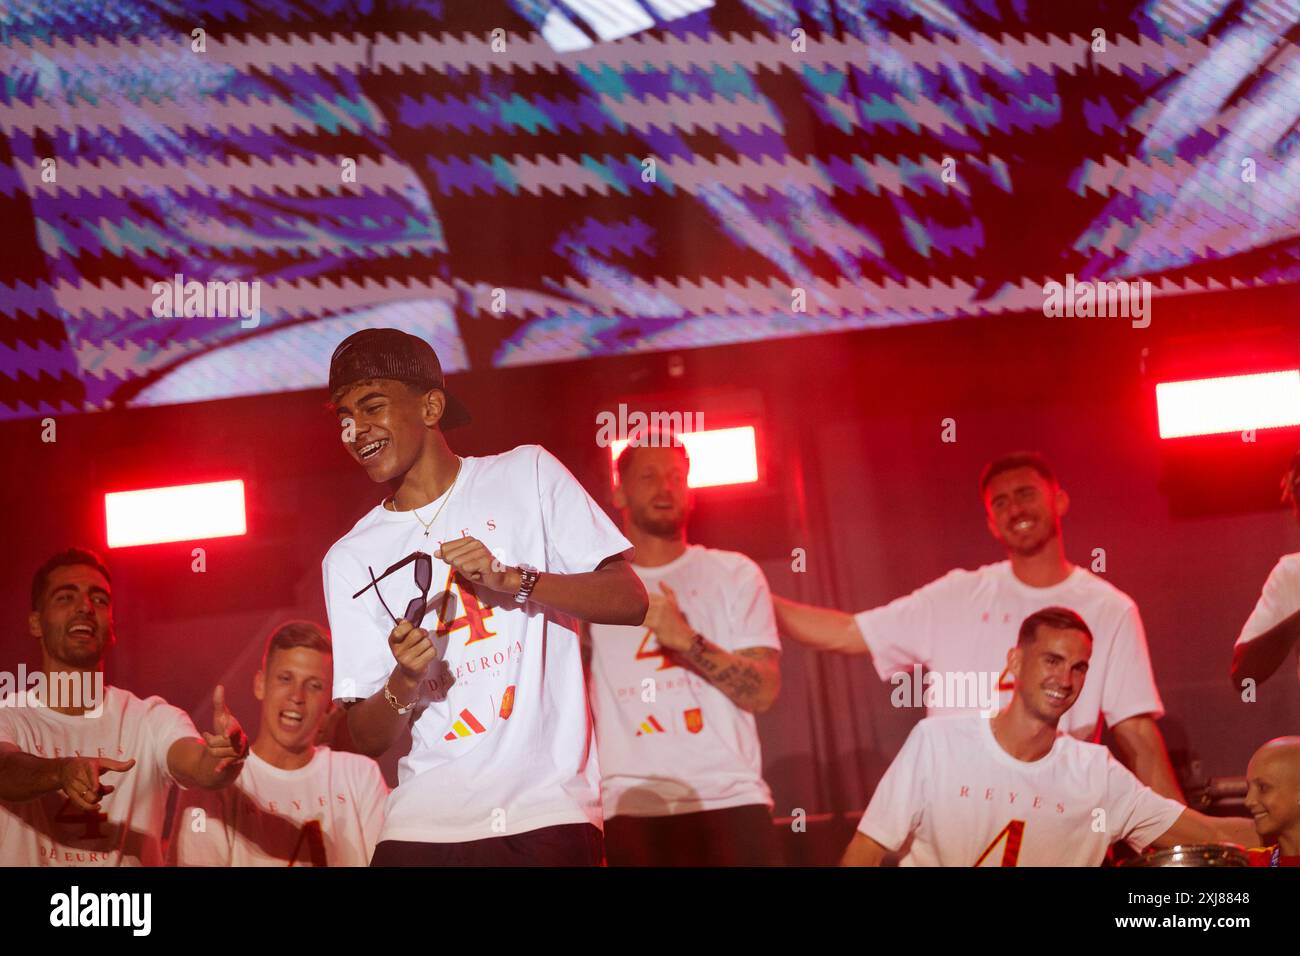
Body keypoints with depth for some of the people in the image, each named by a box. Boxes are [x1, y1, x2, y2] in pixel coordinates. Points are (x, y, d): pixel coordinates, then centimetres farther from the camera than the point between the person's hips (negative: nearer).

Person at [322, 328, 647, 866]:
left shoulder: (525, 473, 5)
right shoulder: (351, 559, 9)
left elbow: (630, 601, -1)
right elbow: (367, 739, 6)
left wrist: (510, 578, -14)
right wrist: (405, 681, -15)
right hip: (426, 823, 2)